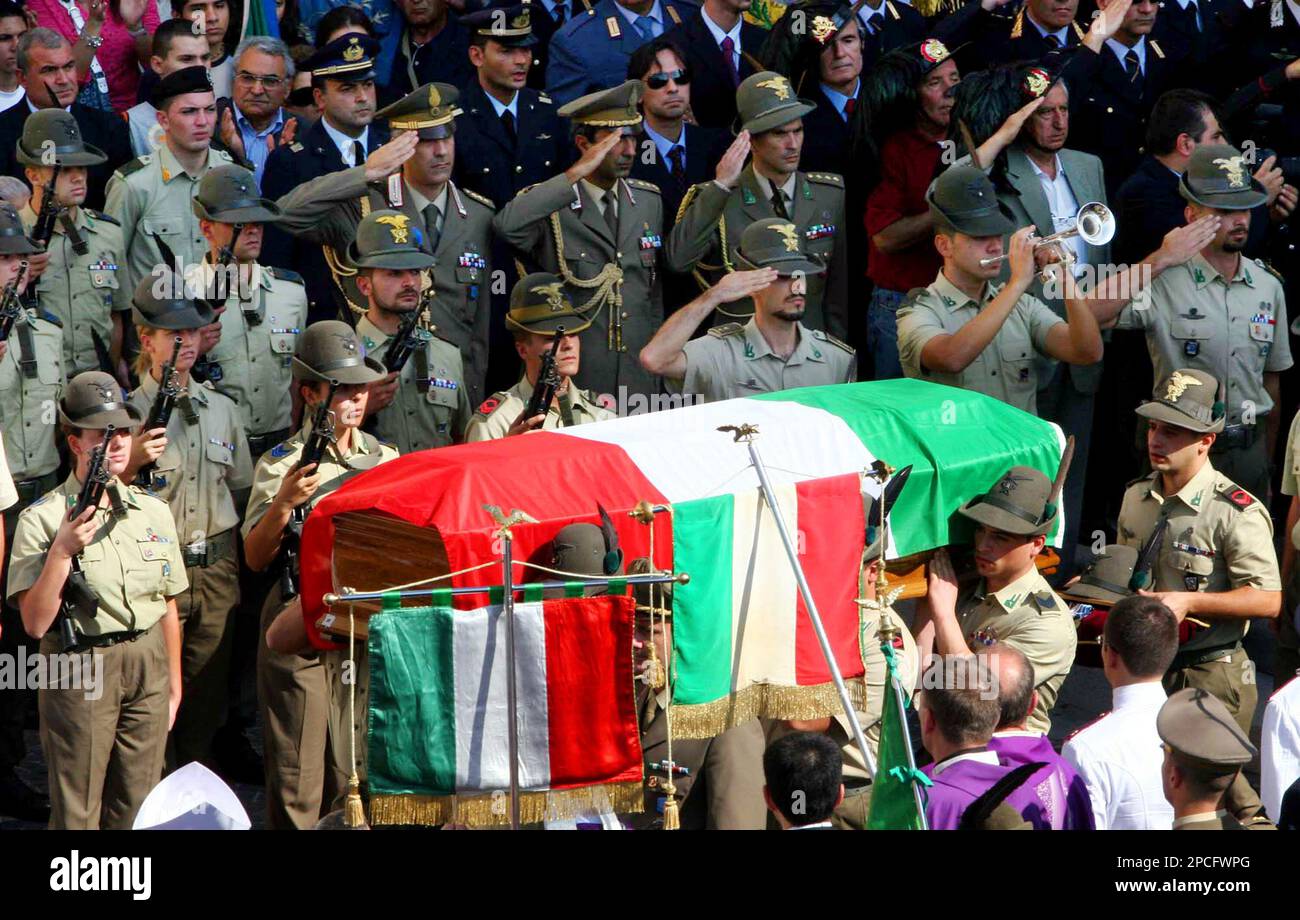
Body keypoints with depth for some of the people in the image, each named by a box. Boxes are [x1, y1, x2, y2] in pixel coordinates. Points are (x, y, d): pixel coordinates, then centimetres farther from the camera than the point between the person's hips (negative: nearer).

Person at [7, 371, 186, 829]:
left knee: (138, 808, 10)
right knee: (77, 812, 2)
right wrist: (61, 551, -24)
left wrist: (174, 684, 17)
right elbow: (35, 623, -15)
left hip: (147, 668, 5)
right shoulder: (42, 518, -9)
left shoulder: (153, 511, 7)